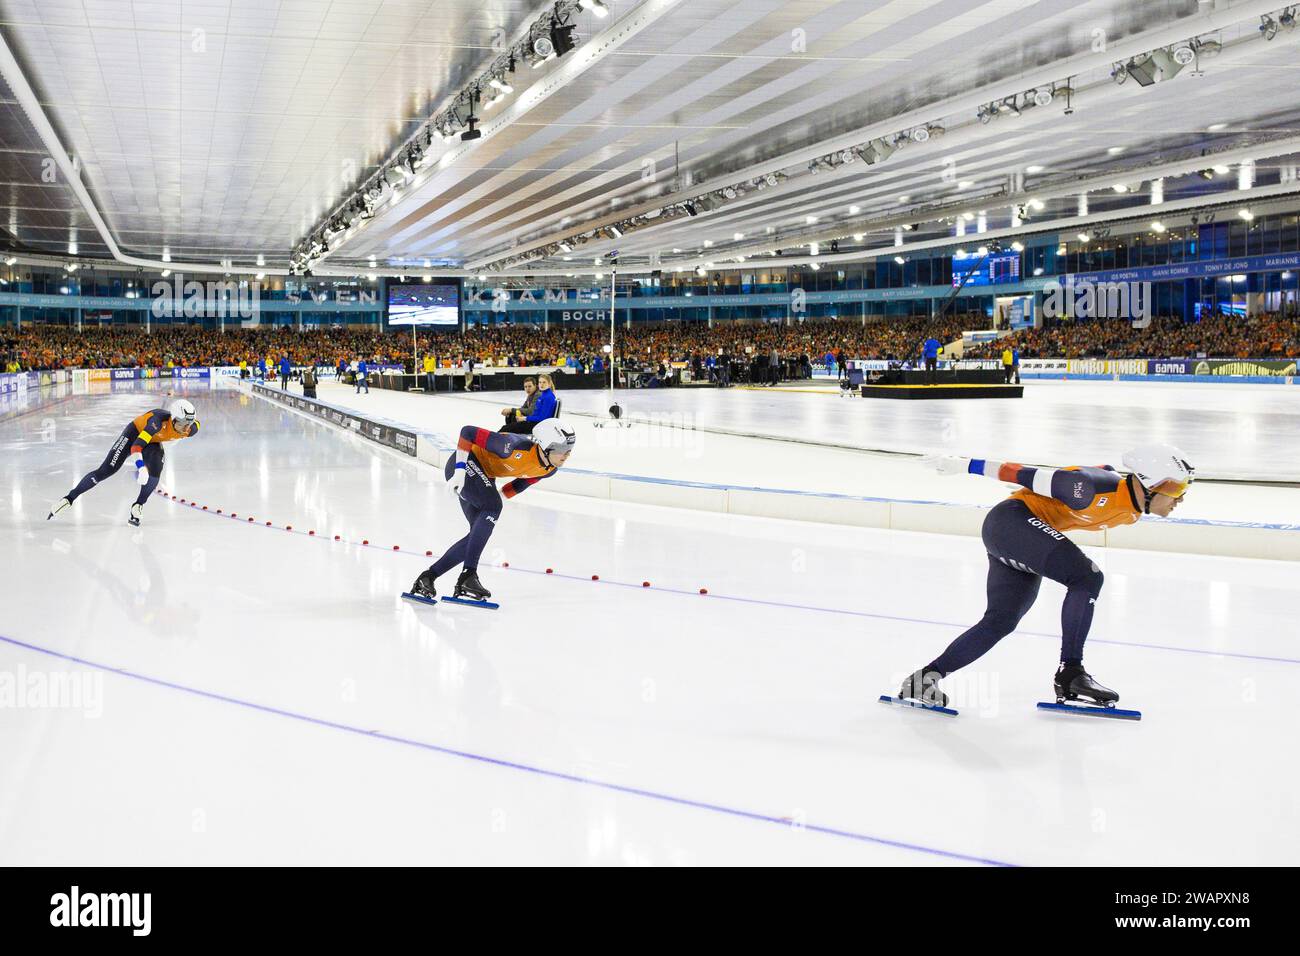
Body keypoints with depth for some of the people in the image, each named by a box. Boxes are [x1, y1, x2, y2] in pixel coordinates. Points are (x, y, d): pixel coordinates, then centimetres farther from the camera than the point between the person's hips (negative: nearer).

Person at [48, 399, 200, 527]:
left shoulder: (190, 429, -28)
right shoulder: (159, 420, -43)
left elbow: (195, 423, -1)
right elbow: (137, 444, -49)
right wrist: (141, 467, -62)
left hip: (154, 442, 4)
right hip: (135, 433, -4)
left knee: (155, 472, -22)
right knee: (106, 470, -9)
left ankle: (138, 506, -1)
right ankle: (69, 498, 1)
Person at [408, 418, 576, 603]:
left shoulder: (550, 469, -11)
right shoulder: (516, 447, -35)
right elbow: (468, 432, -29)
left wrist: (499, 497, 8)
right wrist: (460, 471, -31)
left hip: (484, 476, 8)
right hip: (464, 463, -8)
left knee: (479, 536, 0)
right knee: (493, 507, -30)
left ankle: (427, 577, 10)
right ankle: (468, 575, -31)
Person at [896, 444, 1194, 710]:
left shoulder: (1132, 512, 4)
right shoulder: (1097, 488, -24)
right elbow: (1031, 475, -20)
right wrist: (964, 466, -14)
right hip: (1012, 519, -10)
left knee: (1000, 622, 5)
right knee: (1087, 577, -21)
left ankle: (923, 679, 9)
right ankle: (1069, 672, -17)